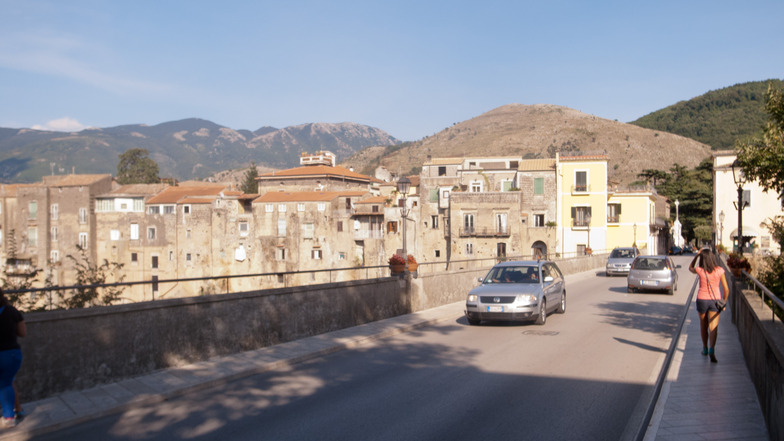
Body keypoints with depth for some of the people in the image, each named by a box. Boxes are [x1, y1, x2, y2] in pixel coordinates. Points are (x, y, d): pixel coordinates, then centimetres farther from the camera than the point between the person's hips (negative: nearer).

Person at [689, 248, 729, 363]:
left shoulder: (699, 270, -10)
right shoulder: (720, 270, -8)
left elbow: (690, 268, 16)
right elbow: (726, 289, -4)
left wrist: (697, 255, 6)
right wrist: (723, 302, 10)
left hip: (702, 299, 1)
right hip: (715, 300, 0)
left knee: (703, 325, 19)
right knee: (713, 327, -4)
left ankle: (705, 349, 33)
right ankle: (712, 349, -25)